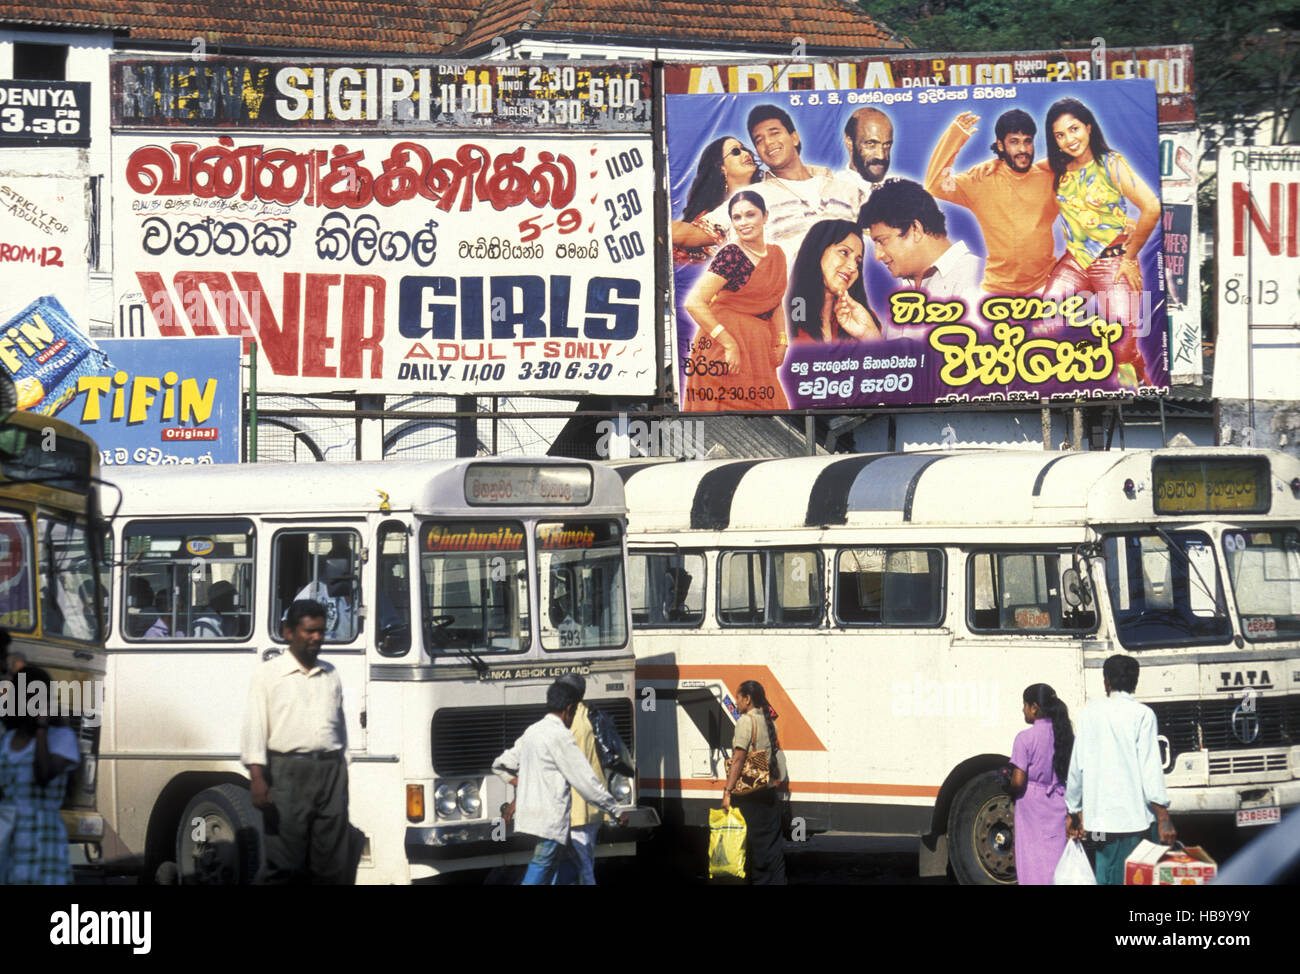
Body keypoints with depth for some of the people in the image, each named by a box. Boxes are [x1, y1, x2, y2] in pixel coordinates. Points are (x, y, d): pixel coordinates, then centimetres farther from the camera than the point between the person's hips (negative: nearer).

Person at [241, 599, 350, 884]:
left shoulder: (331, 675, 18)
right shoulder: (268, 673, 4)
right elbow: (254, 726, -3)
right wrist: (257, 778, -14)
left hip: (331, 772, 4)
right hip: (287, 772, -4)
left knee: (331, 865, 1)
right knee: (284, 863, -8)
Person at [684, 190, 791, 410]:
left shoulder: (776, 256, 10)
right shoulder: (730, 256, -12)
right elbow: (694, 303, -19)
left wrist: (781, 342, 7)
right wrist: (730, 344, -20)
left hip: (759, 349, 7)